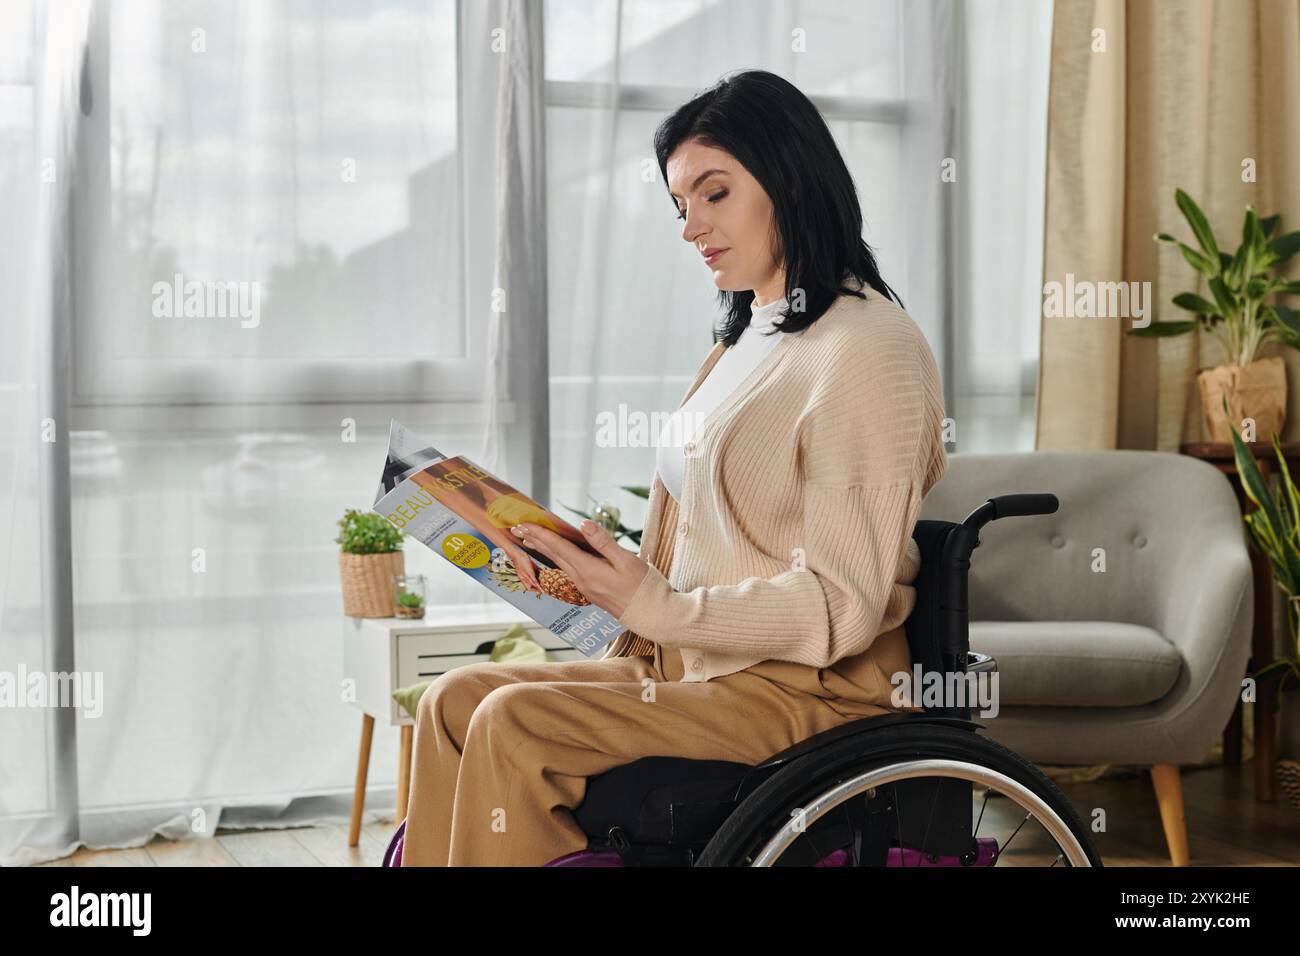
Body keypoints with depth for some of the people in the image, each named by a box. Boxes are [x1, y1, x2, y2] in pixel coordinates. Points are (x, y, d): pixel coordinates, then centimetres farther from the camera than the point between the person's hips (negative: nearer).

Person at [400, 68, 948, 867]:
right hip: (695, 663, 9)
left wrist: (661, 609, -24)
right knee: (457, 701, -5)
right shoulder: (747, 344, 17)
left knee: (514, 725, -23)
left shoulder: (866, 347, -13)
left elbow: (841, 608, -18)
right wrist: (608, 578, 0)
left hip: (807, 686, -9)